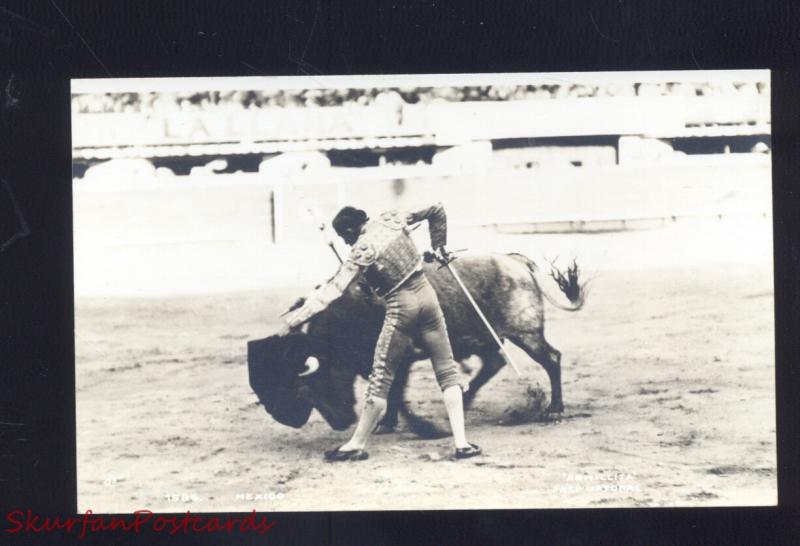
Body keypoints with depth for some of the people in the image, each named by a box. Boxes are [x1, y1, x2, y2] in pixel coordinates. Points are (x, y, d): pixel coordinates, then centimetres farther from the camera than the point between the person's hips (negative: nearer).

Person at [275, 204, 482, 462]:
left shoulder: (361, 252, -12)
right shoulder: (391, 219, 2)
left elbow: (332, 291, -15)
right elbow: (436, 210, 12)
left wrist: (294, 319, -14)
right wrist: (440, 246, 24)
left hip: (401, 306, -5)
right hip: (426, 293, 5)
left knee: (381, 378, 4)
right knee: (447, 370, 8)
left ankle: (357, 444, 14)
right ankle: (462, 443, 4)